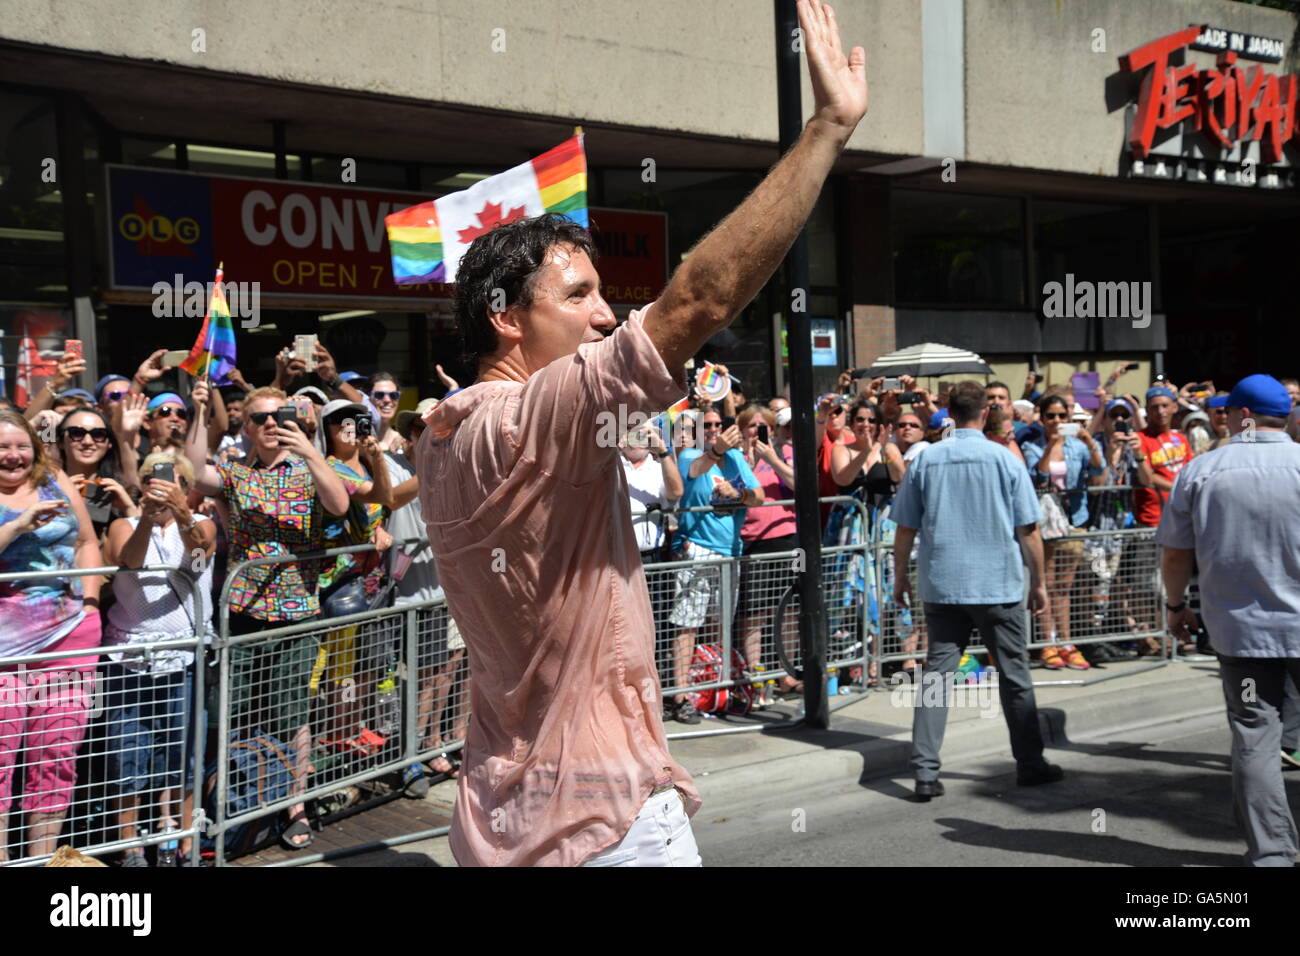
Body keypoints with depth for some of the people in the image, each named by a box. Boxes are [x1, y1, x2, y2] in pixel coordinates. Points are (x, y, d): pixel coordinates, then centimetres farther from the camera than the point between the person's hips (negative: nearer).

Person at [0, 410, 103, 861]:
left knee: (57, 754, 5)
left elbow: (87, 542, 15)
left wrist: (89, 600, 6)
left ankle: (42, 857, 15)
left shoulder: (56, 483, 11)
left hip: (69, 633, 3)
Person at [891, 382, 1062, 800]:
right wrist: (1038, 582, 8)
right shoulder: (1005, 460, -4)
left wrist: (900, 576, 15)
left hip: (941, 585, 1)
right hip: (999, 585, -1)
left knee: (935, 675, 3)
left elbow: (905, 529, 2)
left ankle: (925, 773, -1)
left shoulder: (925, 460, 0)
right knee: (1014, 674, 11)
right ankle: (1030, 764, 21)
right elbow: (1028, 531, -2)